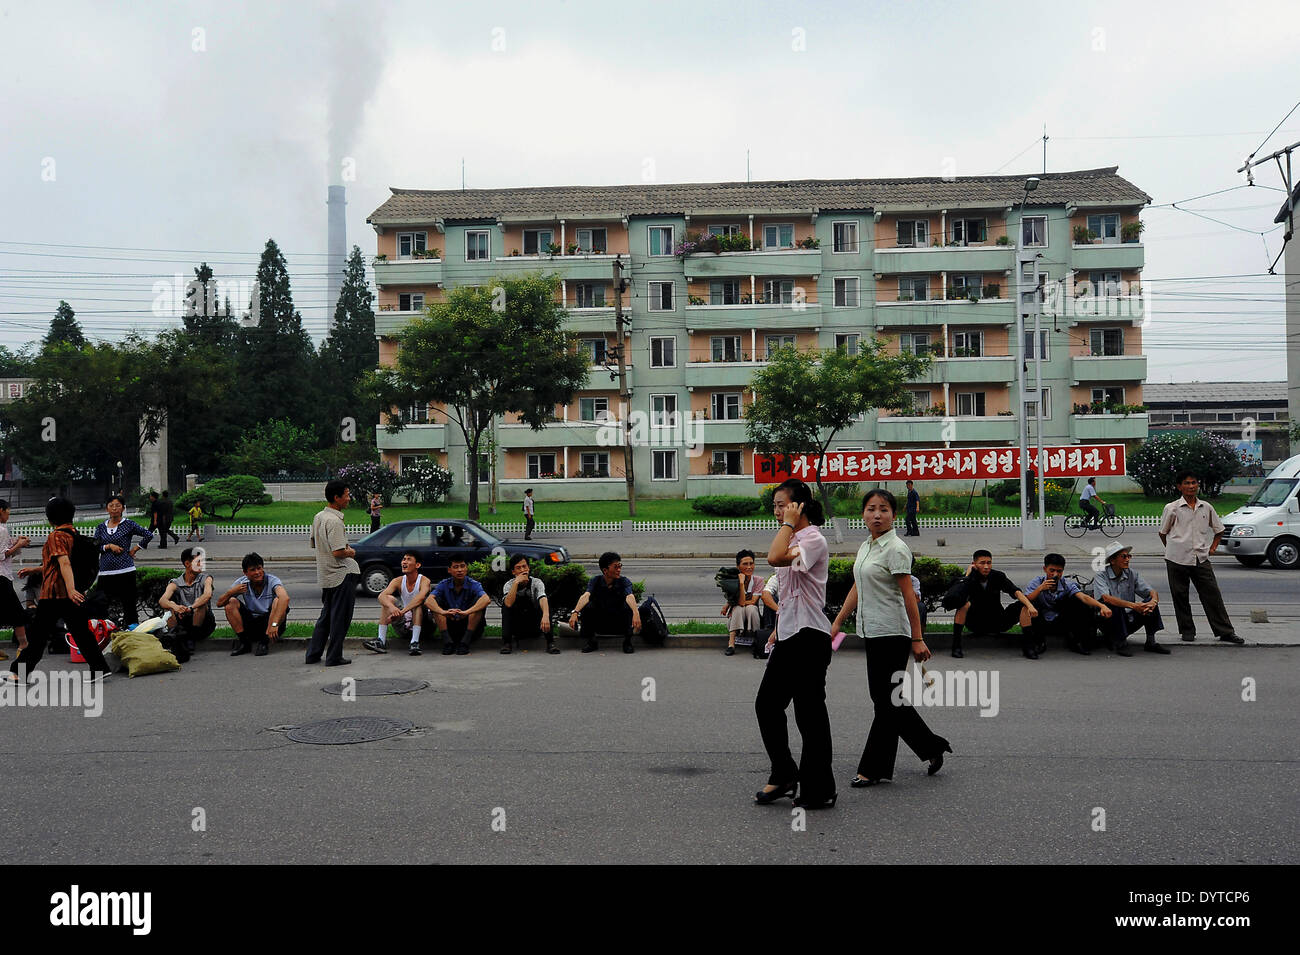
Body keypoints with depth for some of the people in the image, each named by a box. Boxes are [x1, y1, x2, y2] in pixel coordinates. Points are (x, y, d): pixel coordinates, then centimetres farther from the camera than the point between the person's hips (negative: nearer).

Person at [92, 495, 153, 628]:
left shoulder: (128, 524, 3)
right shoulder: (101, 527, 13)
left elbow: (149, 535, 0)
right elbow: (94, 547, 7)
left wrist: (134, 549, 0)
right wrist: (109, 546, -8)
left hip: (125, 571, -3)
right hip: (106, 572, 3)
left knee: (128, 603, -4)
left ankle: (132, 626, 0)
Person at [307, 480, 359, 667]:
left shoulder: (318, 517, 8)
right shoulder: (334, 521, -21)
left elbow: (314, 543, 20)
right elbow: (338, 552, -26)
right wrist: (350, 552, -6)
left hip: (325, 575, 9)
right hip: (341, 574, -9)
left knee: (326, 615, 18)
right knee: (340, 617, 1)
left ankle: (313, 654, 22)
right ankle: (334, 657, 6)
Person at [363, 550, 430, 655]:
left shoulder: (424, 581, -11)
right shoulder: (398, 581, 0)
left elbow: (420, 597, -35)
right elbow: (381, 596, -19)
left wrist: (401, 612, -47)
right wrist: (391, 606, -42)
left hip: (421, 623, -4)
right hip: (403, 625, 4)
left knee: (418, 603, -30)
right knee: (388, 599, -14)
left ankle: (415, 643, -39)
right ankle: (381, 641, -24)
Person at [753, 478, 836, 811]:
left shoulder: (814, 539, -13)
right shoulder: (792, 541, 17)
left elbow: (775, 558, -32)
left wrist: (788, 523, -19)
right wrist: (777, 629, 22)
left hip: (809, 637, -10)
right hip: (789, 636, 10)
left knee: (809, 713, -2)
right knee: (766, 704, 10)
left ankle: (819, 791, 9)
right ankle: (783, 776, 21)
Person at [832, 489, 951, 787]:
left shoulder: (896, 549, -13)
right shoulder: (865, 547, 12)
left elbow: (909, 596, -15)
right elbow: (857, 589, 18)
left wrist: (917, 639, -15)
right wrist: (837, 622, 15)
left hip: (892, 634, -9)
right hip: (873, 633, 9)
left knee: (885, 701, -1)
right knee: (884, 698, 13)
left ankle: (874, 769, 7)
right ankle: (932, 747, 25)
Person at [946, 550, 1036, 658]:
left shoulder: (998, 576, -3)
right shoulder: (970, 579, -10)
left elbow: (1015, 591, -17)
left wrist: (1030, 605, -36)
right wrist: (967, 576, -18)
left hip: (998, 625, 2)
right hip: (975, 624, -2)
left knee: (1023, 606, -17)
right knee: (965, 603, -31)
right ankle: (956, 645, -26)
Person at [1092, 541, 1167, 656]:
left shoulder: (1132, 574, 5)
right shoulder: (1101, 576, -11)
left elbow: (1152, 592, -1)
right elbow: (1106, 598, -29)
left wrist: (1153, 601, -26)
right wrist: (1133, 605, -37)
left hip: (1128, 622, 5)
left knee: (1150, 601, -12)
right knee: (1114, 605, -33)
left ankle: (1151, 642, -9)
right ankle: (1119, 643, -20)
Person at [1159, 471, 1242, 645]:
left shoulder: (1206, 508, 7)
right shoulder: (1171, 508, -2)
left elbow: (1219, 530, 21)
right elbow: (1163, 533, 9)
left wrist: (1213, 547, 11)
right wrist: (1173, 550, 7)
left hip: (1201, 558, 2)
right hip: (1177, 559, -2)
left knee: (1212, 595, 0)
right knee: (1180, 596, 4)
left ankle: (1225, 632, 4)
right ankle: (1187, 631, 17)